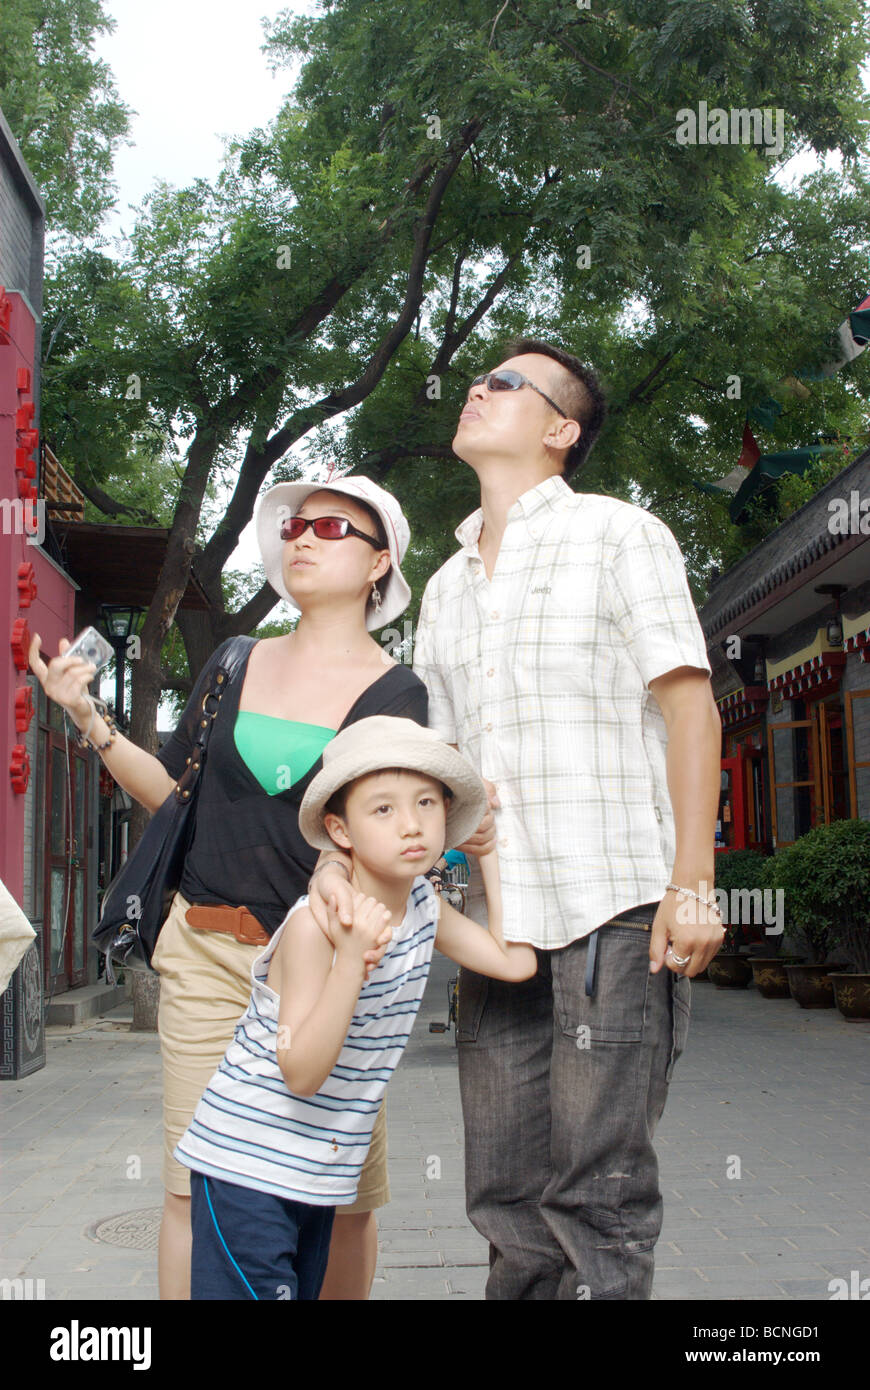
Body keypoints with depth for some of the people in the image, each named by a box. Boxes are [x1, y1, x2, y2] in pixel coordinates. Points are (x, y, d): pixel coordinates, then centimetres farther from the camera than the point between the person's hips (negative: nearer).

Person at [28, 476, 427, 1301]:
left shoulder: (396, 694, 1)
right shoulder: (235, 667, 12)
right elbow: (173, 791, 18)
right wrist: (90, 721, 5)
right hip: (208, 953, 3)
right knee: (196, 1187, 1)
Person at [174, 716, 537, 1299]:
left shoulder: (424, 906, 1)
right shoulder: (314, 924, -22)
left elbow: (517, 962, -1)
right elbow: (301, 1072, -23)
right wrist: (352, 961, -35)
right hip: (248, 1163, -7)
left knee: (305, 1289, 12)